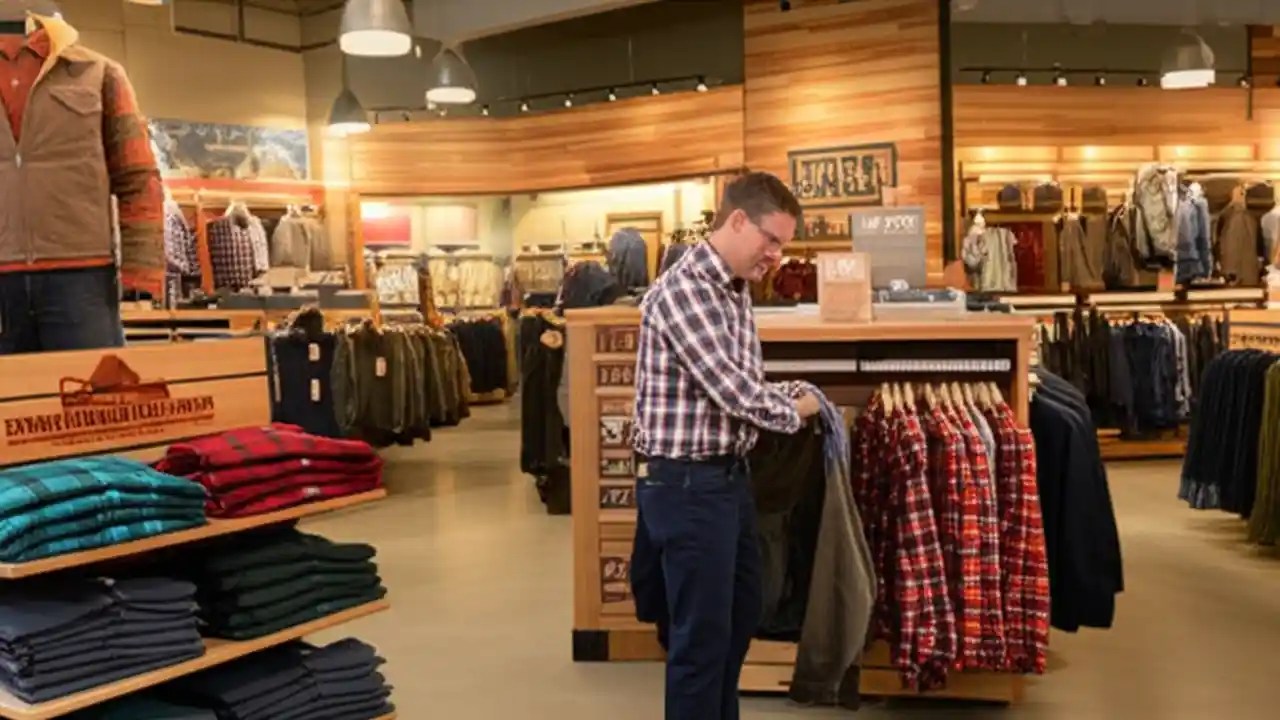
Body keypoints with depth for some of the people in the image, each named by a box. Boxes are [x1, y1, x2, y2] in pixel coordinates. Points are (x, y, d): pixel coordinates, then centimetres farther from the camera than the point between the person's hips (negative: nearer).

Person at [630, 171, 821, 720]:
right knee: (701, 632, 2)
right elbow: (736, 393, -23)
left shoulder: (736, 290, 10)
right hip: (687, 481, -10)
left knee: (741, 615, 21)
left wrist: (786, 400, 1)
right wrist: (797, 410, -7)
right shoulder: (682, 291, -21)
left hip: (730, 474, 10)